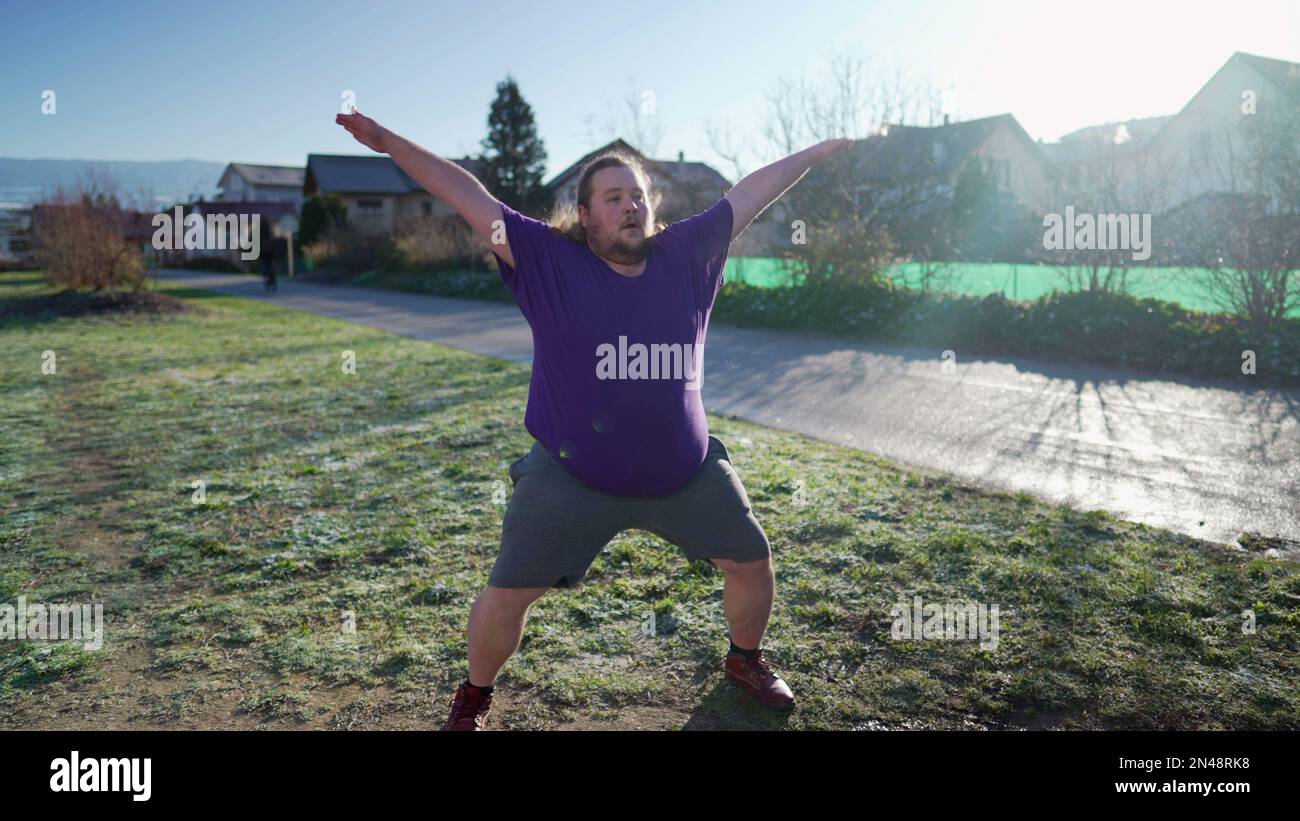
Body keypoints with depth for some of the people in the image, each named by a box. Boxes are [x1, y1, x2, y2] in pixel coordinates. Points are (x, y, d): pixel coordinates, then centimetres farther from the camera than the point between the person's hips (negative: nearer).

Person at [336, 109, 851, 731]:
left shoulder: (686, 254, -2)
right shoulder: (550, 261, -9)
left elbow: (750, 192, 8)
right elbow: (470, 198, -10)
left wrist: (821, 150, 17)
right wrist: (390, 144, -13)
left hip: (688, 471, 3)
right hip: (571, 478, -3)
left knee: (752, 562, 13)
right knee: (507, 594, -2)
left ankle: (747, 661, 44)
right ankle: (475, 695, 29)